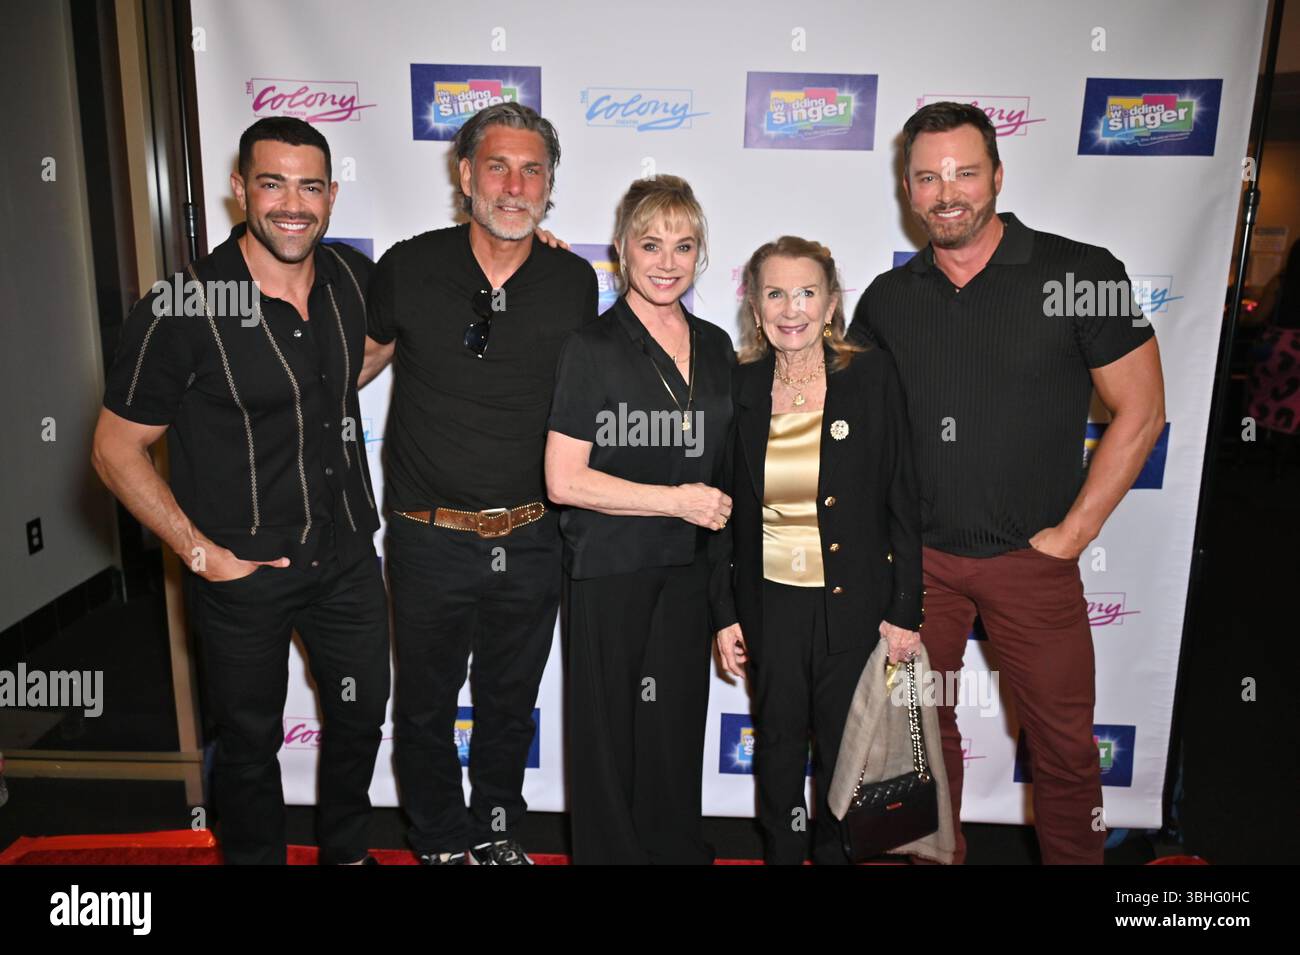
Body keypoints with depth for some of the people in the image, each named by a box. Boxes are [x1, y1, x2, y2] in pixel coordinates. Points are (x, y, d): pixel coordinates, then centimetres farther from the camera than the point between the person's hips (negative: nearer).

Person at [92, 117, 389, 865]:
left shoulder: (354, 277, -4)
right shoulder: (181, 310, -19)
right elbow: (117, 451, -11)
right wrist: (202, 554, -15)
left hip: (348, 556, 5)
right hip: (243, 572, -5)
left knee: (361, 718, 21)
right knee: (250, 741, 16)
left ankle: (348, 850, 46)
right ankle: (256, 855, 42)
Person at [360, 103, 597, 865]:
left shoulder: (575, 282, -3)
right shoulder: (409, 268, -8)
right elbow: (359, 360, 8)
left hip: (531, 539, 2)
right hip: (430, 538, -1)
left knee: (510, 705, 20)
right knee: (426, 707, 16)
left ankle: (499, 833, 45)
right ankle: (442, 843, 40)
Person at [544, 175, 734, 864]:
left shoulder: (716, 348, 9)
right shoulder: (592, 348, -8)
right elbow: (564, 479, -14)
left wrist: (716, 511, 8)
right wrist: (678, 501, -14)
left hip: (688, 571, 5)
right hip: (609, 572, -5)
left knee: (677, 733, 13)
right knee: (610, 736, 7)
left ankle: (678, 849, 33)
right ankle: (611, 849, 29)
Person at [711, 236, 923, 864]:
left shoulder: (872, 375, -8)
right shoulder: (739, 387, -2)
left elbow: (902, 500, -5)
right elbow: (724, 512, 3)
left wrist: (905, 610, -6)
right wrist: (725, 614, 1)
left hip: (853, 602, -1)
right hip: (768, 603, 2)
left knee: (842, 748, 15)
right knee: (777, 741, 17)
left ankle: (834, 850, 39)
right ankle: (780, 852, 39)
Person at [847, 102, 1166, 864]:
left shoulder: (1080, 273, -8)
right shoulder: (888, 298, 2)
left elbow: (1140, 411, -6)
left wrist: (1073, 533, -9)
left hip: (1031, 560, -3)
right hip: (916, 556, 3)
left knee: (1065, 744, 8)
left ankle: (1074, 857, 32)